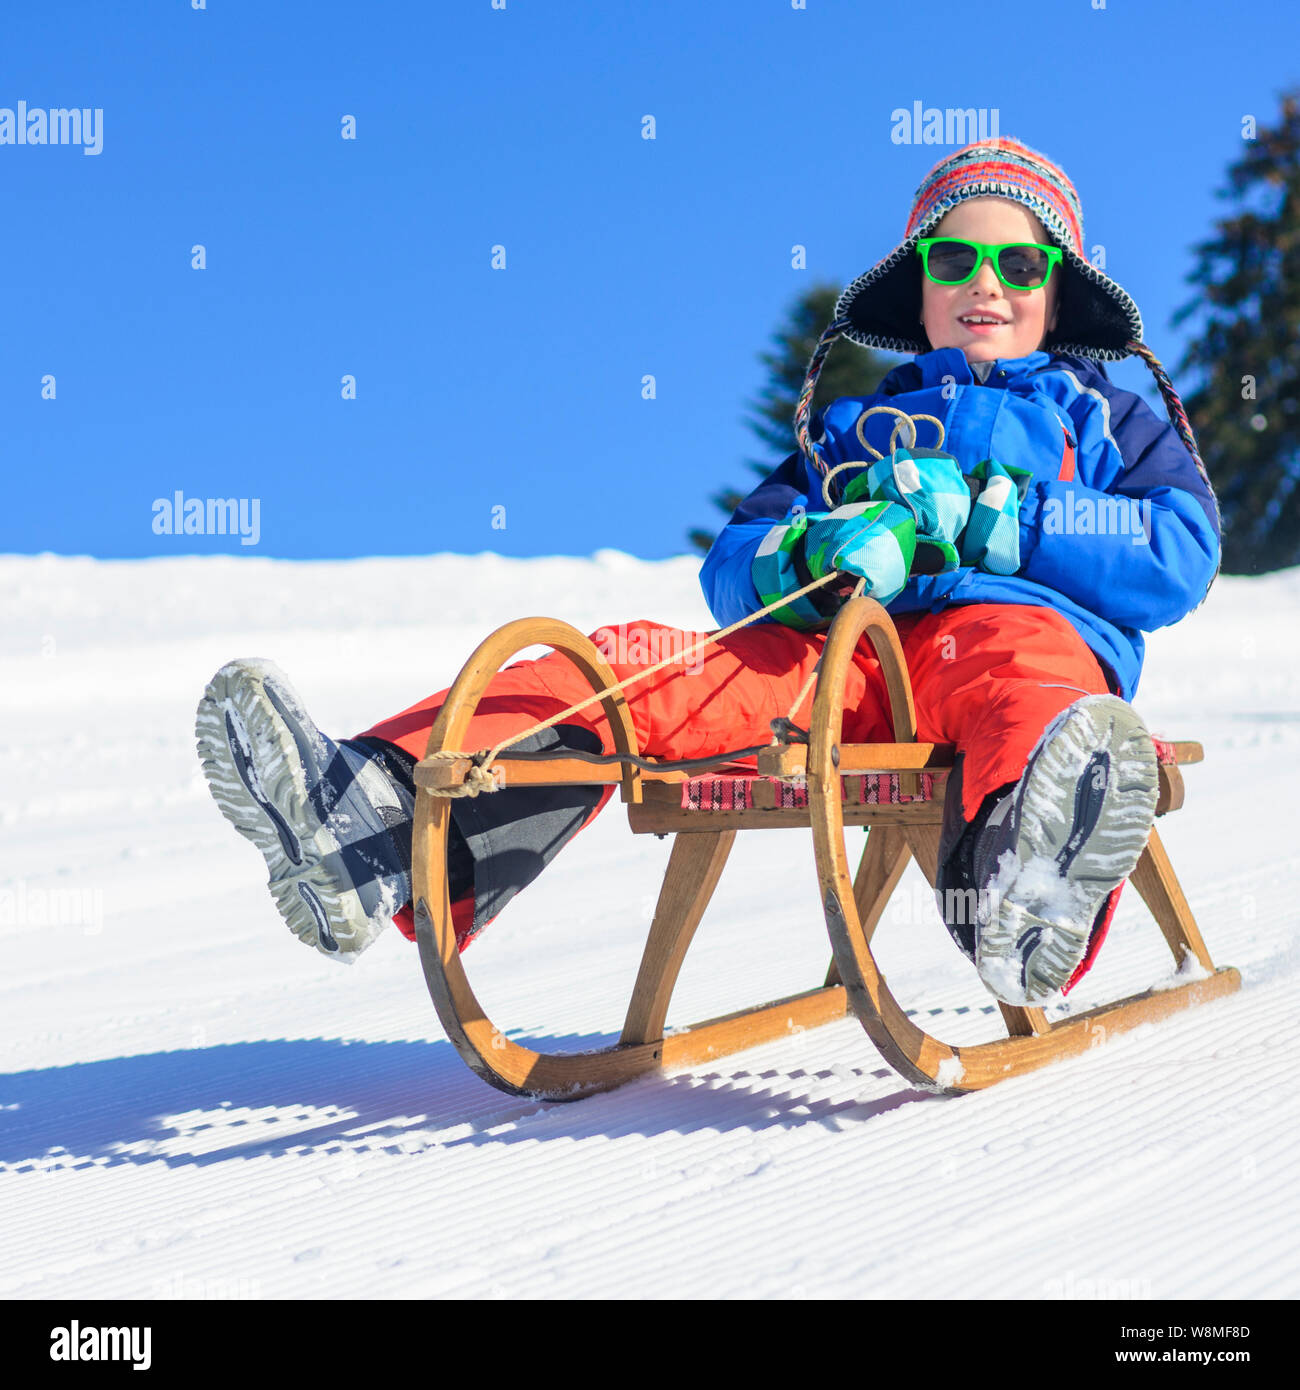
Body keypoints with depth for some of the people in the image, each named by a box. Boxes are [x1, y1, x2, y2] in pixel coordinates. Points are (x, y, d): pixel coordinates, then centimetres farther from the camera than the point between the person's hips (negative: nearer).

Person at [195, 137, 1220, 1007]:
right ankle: (379, 825, -46)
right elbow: (733, 568, 21)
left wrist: (980, 518, -4)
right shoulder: (850, 428, 34)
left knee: (1014, 658, -40)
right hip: (834, 653, 3)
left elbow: (1180, 557, 7)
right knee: (633, 662, -22)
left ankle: (1025, 883, -76)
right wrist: (814, 555, -4)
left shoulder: (1106, 416, 27)